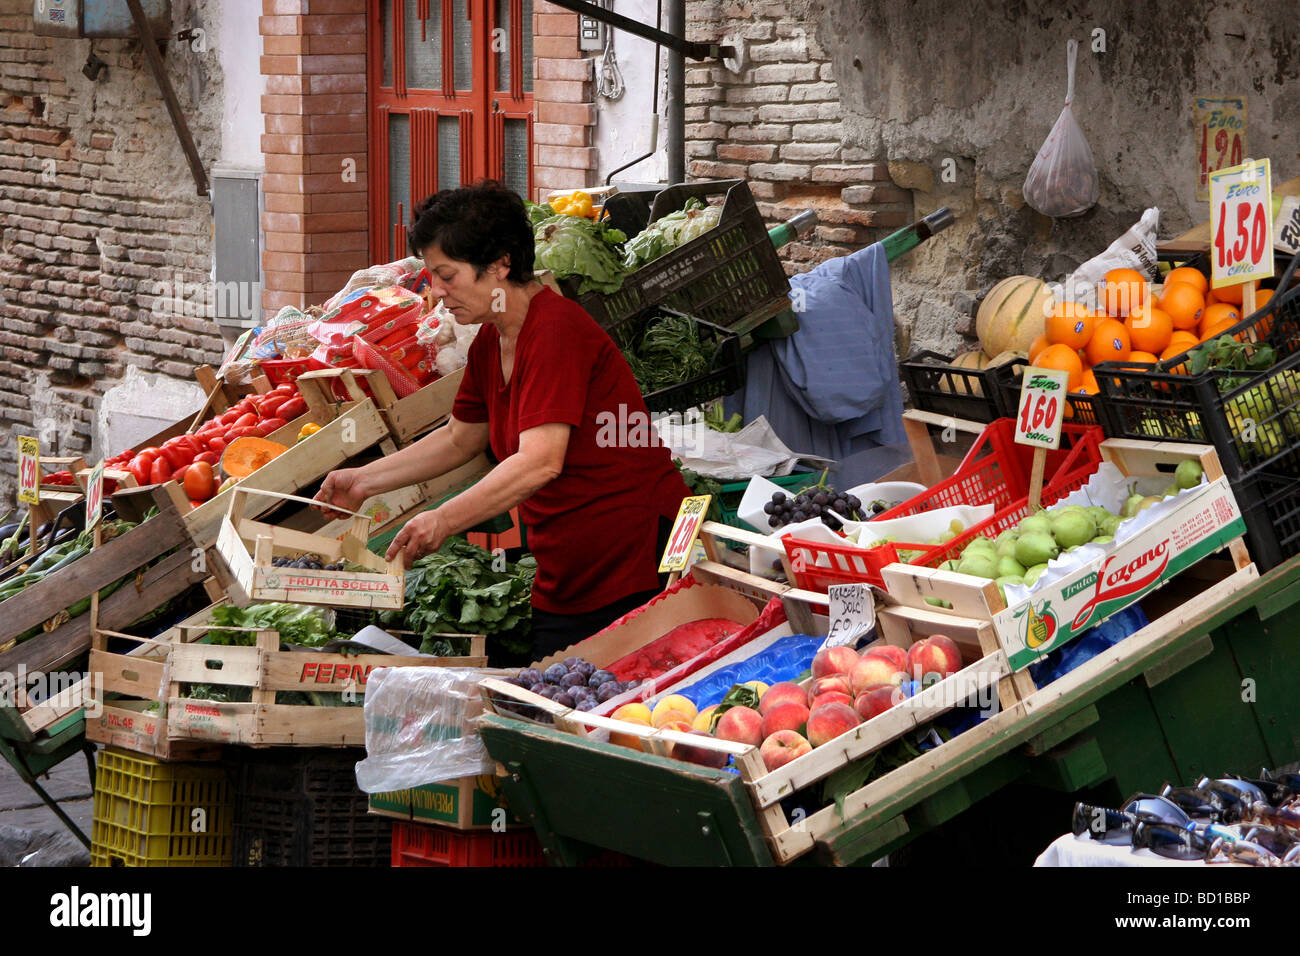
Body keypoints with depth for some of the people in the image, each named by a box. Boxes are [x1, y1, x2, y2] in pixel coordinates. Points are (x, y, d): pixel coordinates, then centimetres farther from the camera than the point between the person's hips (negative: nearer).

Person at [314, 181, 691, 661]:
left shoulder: (555, 329, -19)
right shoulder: (490, 344, 10)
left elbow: (539, 462, -28)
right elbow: (460, 438, 26)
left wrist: (445, 519, -33)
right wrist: (364, 481, 22)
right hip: (565, 580, 9)